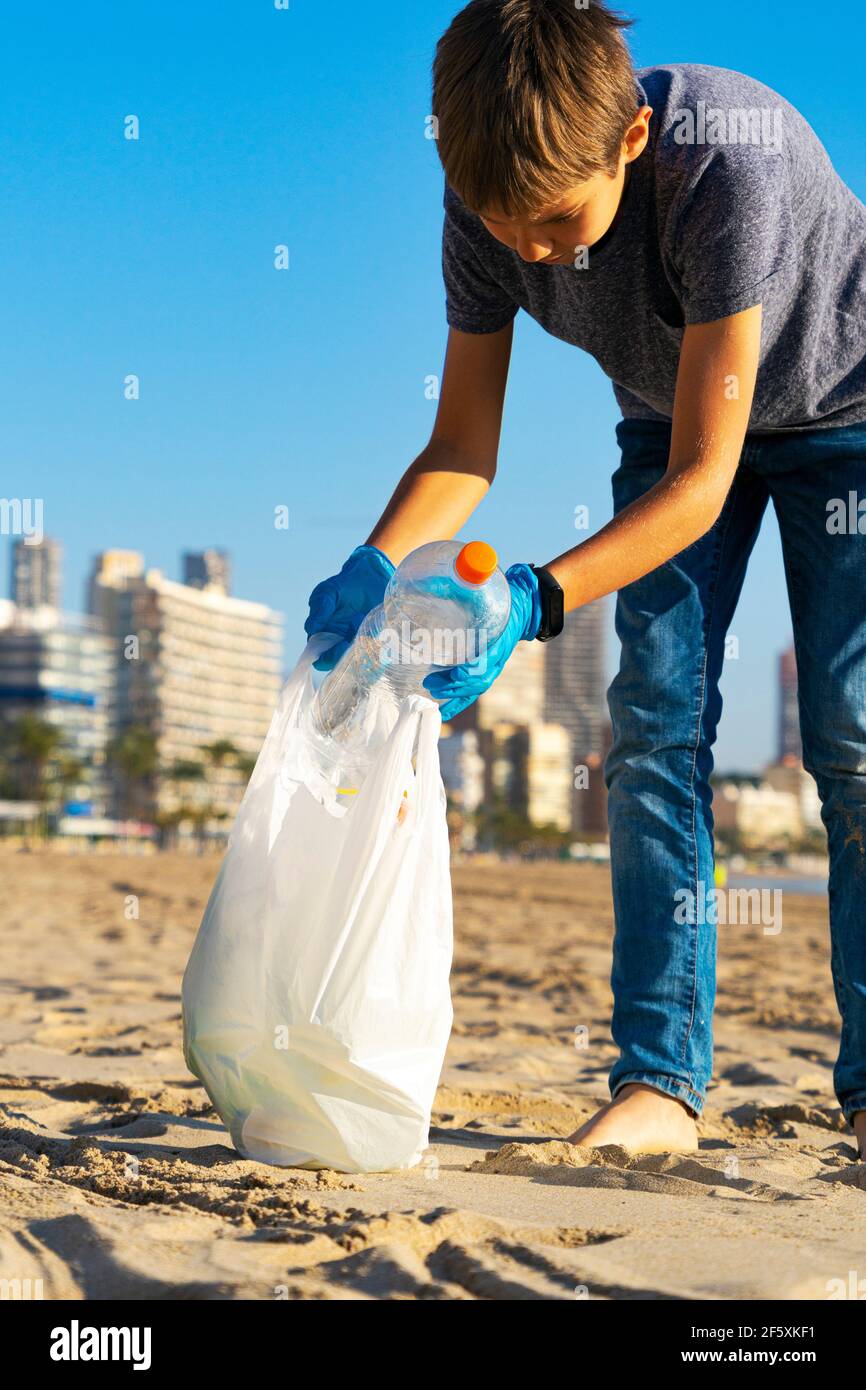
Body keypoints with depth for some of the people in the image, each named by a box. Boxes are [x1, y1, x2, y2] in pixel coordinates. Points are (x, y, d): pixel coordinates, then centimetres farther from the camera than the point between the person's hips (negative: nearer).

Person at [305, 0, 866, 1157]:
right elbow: (463, 449, -14)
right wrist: (375, 565, -33)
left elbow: (702, 478, -38)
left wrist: (535, 600, -48)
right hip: (674, 420, 4)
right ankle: (659, 1079, -10)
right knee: (657, 719, -11)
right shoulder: (492, 199, -24)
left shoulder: (733, 160, -41)